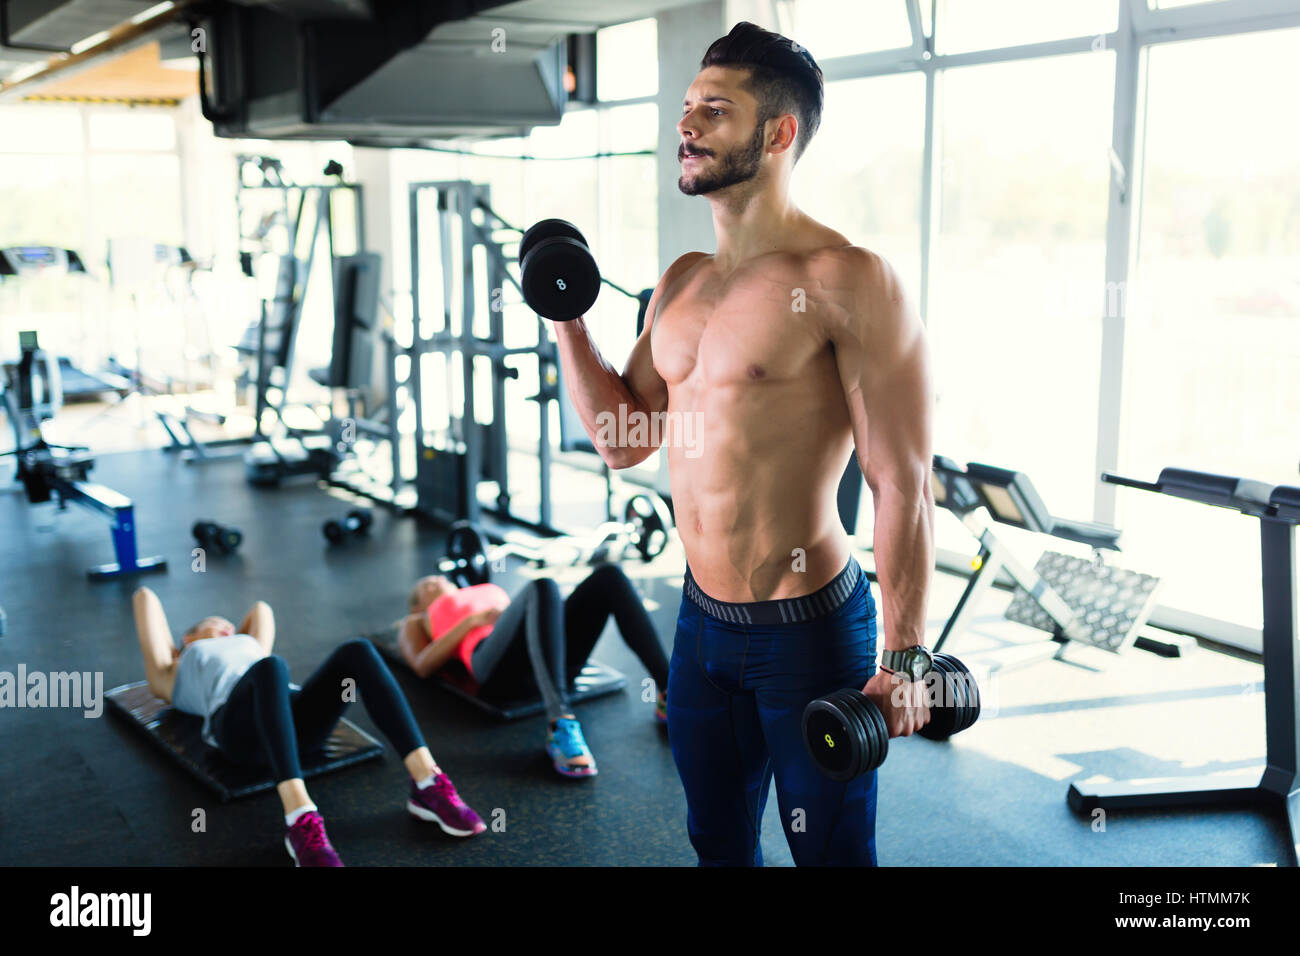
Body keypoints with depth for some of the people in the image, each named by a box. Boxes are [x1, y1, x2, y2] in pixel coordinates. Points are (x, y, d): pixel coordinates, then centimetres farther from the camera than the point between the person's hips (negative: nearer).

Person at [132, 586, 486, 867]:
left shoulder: (248, 647, 45)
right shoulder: (170, 676, 33)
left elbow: (261, 609, 55)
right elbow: (145, 597, 35)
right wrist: (170, 650, 48)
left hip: (295, 718, 4)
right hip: (240, 724, -4)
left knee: (357, 652, -27)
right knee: (270, 666, -40)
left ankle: (428, 785, -34)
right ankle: (301, 820, -52)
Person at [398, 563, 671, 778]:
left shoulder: (492, 592, 45)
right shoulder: (416, 623, 33)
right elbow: (423, 665, 12)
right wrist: (471, 621, 1)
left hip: (556, 660, 5)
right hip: (498, 666, -5)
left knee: (609, 576, -19)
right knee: (541, 587, -35)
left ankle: (668, 692, -26)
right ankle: (560, 726, -50)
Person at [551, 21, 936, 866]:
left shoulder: (845, 282, -17)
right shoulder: (682, 284, 7)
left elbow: (903, 487, -17)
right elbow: (622, 439, 13)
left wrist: (905, 660, -17)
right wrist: (568, 319, 5)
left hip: (810, 630, -7)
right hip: (702, 619, 7)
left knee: (828, 848, 12)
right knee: (717, 842, 22)